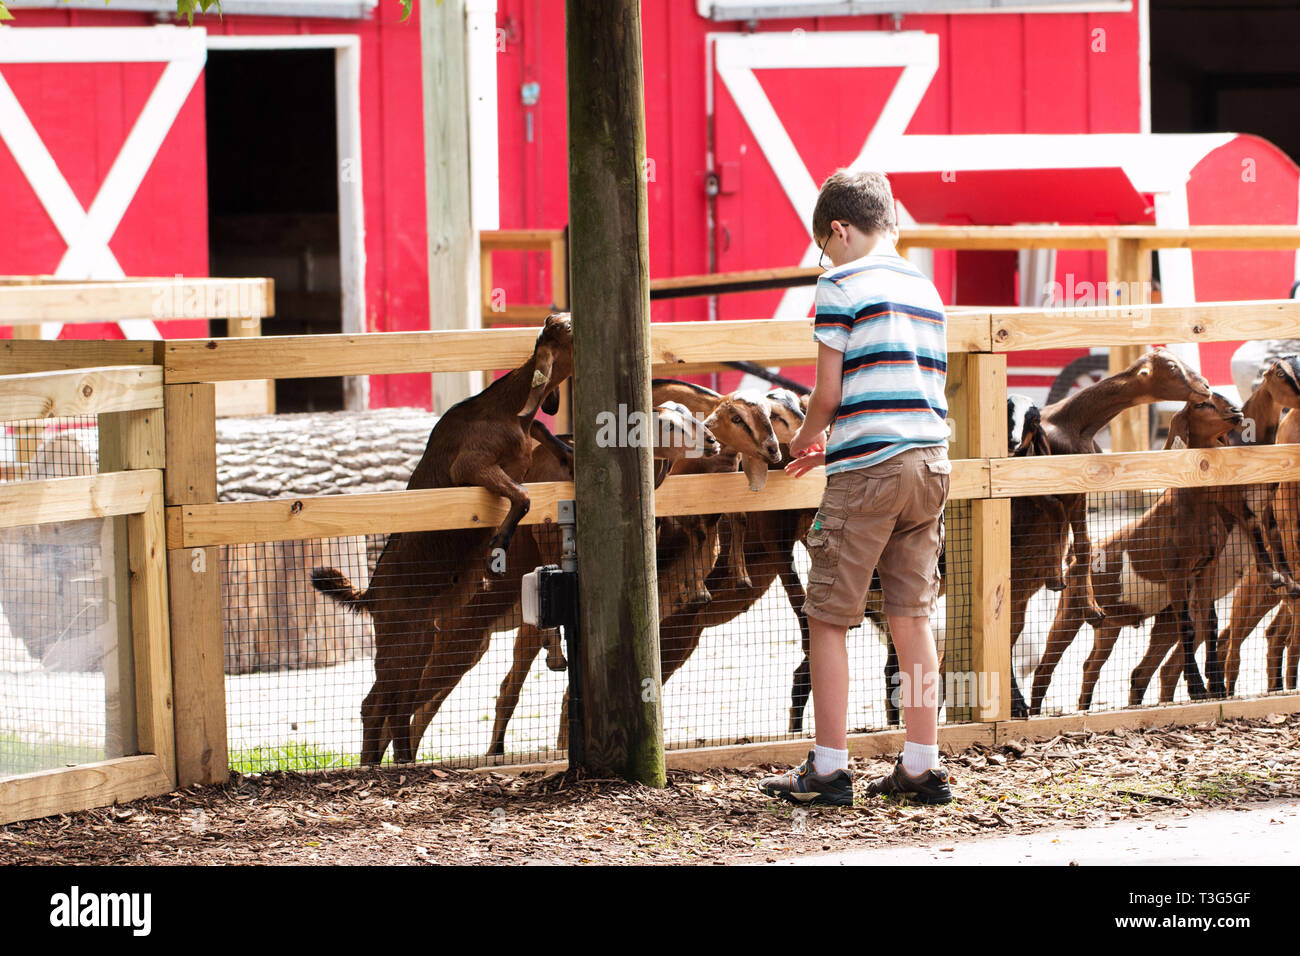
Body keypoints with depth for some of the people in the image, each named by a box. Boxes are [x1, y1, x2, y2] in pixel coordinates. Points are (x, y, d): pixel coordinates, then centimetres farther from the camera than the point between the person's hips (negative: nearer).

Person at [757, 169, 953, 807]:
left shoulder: (842, 284, -4)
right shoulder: (925, 289, 17)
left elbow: (829, 393, -8)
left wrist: (804, 440, 13)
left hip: (867, 468, -7)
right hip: (930, 461, 7)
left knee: (828, 618, 1)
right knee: (911, 616, 11)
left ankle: (829, 770, 2)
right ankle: (922, 768, 11)